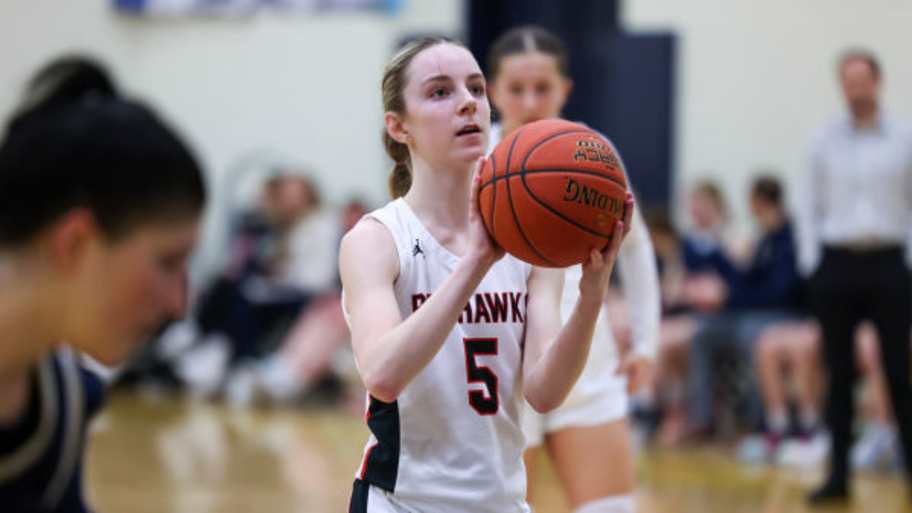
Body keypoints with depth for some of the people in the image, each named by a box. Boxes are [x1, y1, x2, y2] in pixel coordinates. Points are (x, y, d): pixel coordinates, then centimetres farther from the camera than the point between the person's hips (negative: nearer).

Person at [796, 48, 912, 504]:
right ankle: (838, 474, 8)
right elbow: (811, 204, 9)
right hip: (836, 263, 1)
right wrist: (810, 260, 1)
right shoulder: (826, 140, 7)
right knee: (839, 373, 3)